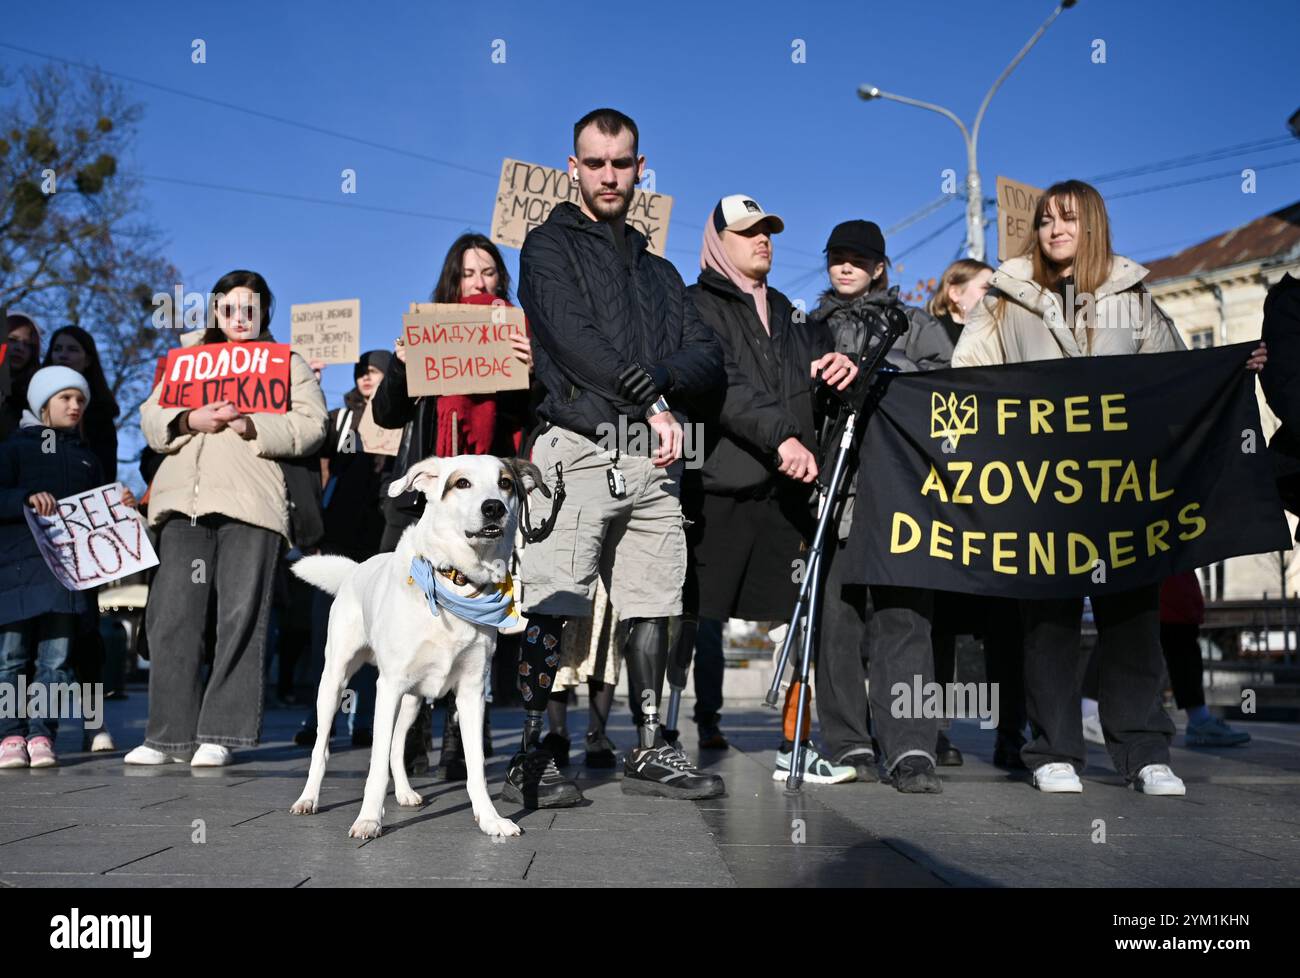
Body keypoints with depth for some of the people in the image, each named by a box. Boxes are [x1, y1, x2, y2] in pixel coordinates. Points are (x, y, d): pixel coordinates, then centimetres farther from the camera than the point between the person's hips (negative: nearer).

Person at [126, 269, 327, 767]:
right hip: (184, 500, 3)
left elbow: (310, 426, 1)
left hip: (252, 501, -3)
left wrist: (251, 426, -12)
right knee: (172, 614, -2)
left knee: (240, 617, -7)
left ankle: (221, 733, -2)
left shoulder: (289, 363, 16)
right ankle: (171, 733, 4)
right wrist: (190, 419, -5)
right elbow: (151, 418, 15)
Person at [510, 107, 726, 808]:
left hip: (653, 459, 6)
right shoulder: (550, 246, 9)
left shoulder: (657, 269, 26)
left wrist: (660, 378, -8)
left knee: (652, 608, 7)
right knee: (549, 611, -9)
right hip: (579, 448, -5)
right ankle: (529, 760, -5)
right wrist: (653, 400, -9)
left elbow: (709, 359, 13)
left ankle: (649, 752, 17)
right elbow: (574, 341, -7)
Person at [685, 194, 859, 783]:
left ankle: (794, 746, 12)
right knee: (704, 622, -3)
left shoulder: (787, 314, 25)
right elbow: (723, 389, -12)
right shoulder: (698, 307, 3)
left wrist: (838, 367, 0)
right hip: (720, 488, -6)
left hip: (785, 489, 6)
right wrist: (781, 438, -22)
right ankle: (701, 736, 7)